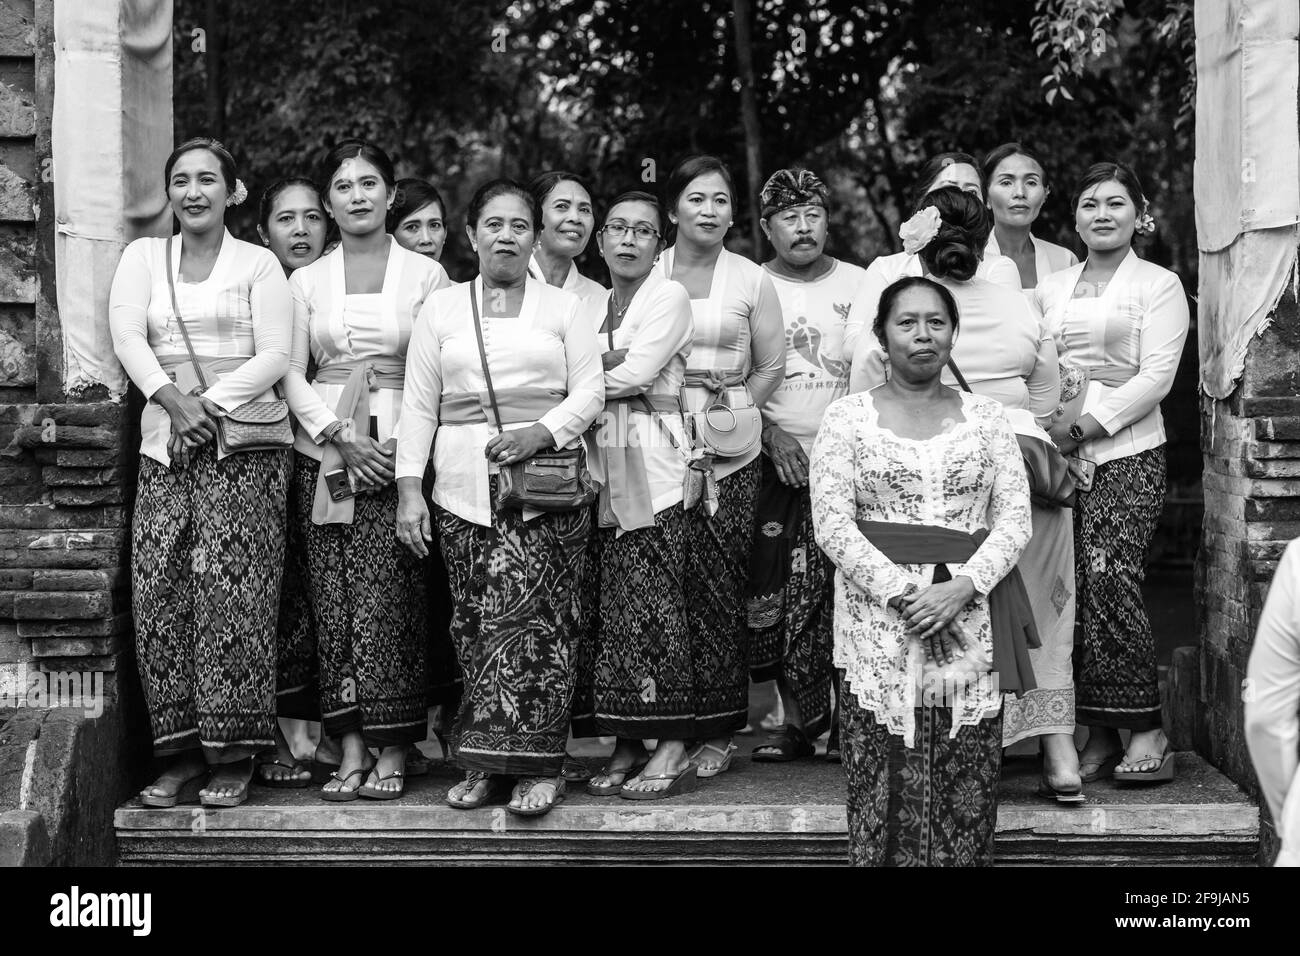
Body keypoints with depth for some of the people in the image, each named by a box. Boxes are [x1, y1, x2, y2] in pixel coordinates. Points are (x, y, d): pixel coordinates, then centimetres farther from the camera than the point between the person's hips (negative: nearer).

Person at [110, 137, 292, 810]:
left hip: (243, 441, -3)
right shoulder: (143, 257, 16)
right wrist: (173, 399, -13)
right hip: (165, 442, 3)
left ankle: (232, 756, -4)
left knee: (229, 583, -10)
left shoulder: (258, 265, 7)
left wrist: (212, 402, -14)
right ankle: (182, 753, 4)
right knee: (159, 589, -3)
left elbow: (275, 355, -2)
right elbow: (127, 335, 2)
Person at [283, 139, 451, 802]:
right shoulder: (306, 281, 12)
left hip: (401, 447, -2)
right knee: (334, 601, -1)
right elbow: (292, 375, 5)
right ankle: (351, 747, 4)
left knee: (385, 601, -9)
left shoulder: (425, 275, 6)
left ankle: (393, 751, -2)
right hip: (325, 449, 3)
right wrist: (340, 437, -9)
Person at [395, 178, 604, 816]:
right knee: (475, 621, -1)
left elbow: (590, 390, 5)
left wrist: (543, 431, -13)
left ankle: (533, 764, -7)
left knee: (528, 614, -11)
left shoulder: (563, 307, 11)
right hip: (464, 487, 2)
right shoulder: (441, 309, 13)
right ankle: (484, 763, 5)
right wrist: (408, 489, 1)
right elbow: (418, 404, 9)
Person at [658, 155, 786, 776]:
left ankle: (715, 731, 5)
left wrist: (735, 408, -3)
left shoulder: (751, 281, 9)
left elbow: (772, 366, 11)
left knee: (719, 588, -5)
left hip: (730, 452, -1)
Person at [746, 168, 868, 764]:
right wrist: (769, 431, -8)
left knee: (846, 588, -8)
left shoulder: (856, 284, 9)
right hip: (775, 461, 0)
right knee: (773, 589, -3)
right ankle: (795, 719, 5)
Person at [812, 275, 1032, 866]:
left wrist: (964, 586, -13)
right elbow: (832, 523, -4)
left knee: (967, 798, 1)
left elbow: (1014, 516, 3)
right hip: (878, 626, -2)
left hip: (970, 630, 2)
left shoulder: (985, 418, 11)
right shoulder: (847, 418, 5)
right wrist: (900, 592, -14)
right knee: (885, 798, -2)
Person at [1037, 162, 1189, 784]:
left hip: (1127, 452, -4)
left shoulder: (1158, 285, 6)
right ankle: (1097, 734, 3)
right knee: (1069, 591, -3)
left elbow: (1156, 377, -5)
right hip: (1060, 455, 4)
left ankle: (1146, 731, -7)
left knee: (1110, 582, -16)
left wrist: (1084, 424, -12)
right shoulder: (1050, 288, 19)